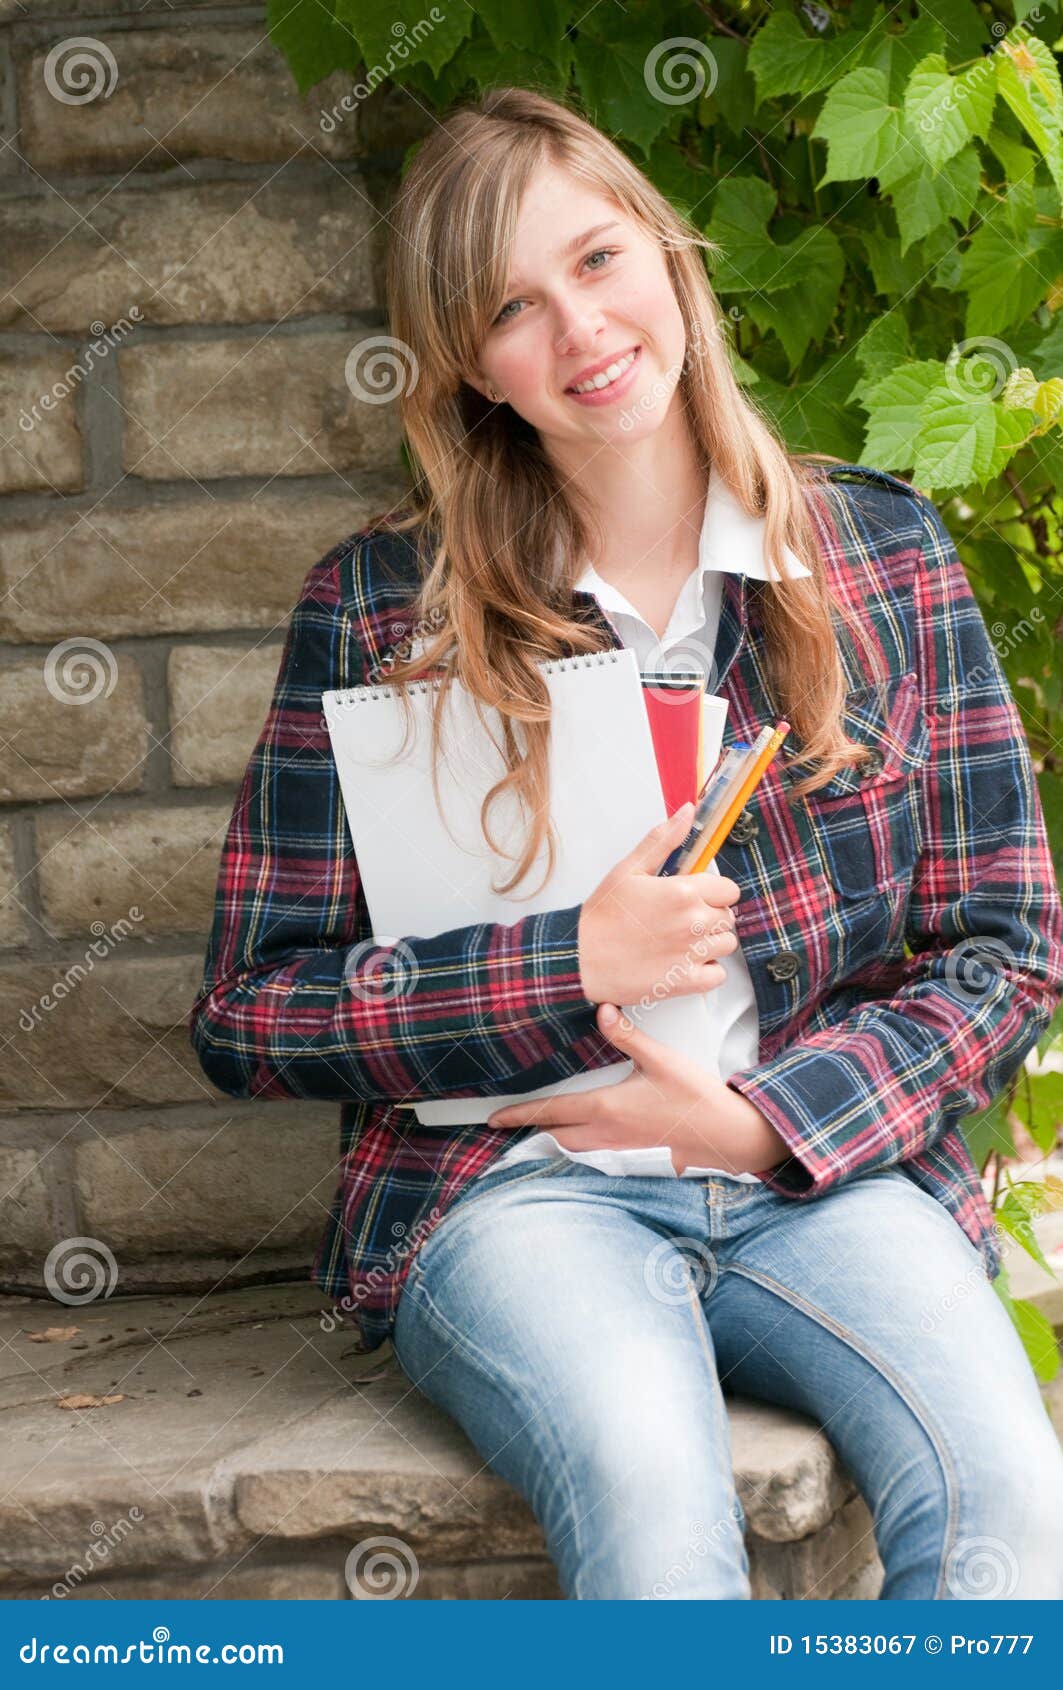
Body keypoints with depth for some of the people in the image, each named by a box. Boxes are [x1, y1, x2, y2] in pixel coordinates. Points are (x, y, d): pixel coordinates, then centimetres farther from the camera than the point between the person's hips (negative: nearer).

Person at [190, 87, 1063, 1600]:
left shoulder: (883, 554, 8)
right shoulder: (381, 607, 3)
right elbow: (247, 1016, 2)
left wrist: (764, 1117, -7)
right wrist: (570, 971, -10)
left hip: (824, 1167, 2)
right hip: (517, 1187, -2)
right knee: (656, 1502, -35)